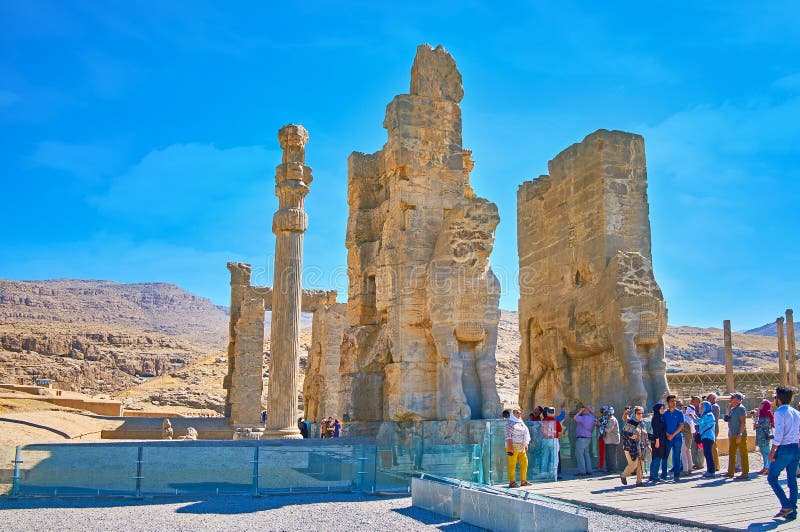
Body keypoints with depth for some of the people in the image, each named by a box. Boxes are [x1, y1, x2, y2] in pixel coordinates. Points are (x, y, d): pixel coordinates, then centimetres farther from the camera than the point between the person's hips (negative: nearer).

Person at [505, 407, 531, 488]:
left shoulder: (521, 422, 18)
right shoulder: (510, 423, -6)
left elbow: (526, 433, 23)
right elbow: (507, 435, -13)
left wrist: (526, 444, 16)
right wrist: (510, 447, -19)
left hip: (521, 447, 8)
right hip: (513, 447, -8)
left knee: (524, 463, 10)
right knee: (512, 464, -6)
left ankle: (523, 481, 19)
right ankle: (512, 482, -3)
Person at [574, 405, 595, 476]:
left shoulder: (585, 417, -18)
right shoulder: (592, 418, 13)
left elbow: (575, 418, -13)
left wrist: (580, 411, 1)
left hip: (581, 438, -10)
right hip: (588, 438, 10)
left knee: (579, 454, -6)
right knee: (586, 454, 13)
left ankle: (582, 471, -9)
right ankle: (588, 470, 12)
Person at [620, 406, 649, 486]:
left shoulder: (642, 424, 14)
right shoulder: (629, 423, -6)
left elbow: (645, 435, 21)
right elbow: (624, 433, -9)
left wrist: (647, 444, 15)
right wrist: (630, 436, -25)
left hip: (641, 448, 6)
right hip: (632, 447, -6)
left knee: (640, 464, 2)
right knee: (633, 464, -9)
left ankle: (639, 481, 10)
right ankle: (623, 475, 14)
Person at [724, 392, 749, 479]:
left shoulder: (741, 408, -11)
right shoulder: (732, 409, 14)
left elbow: (743, 422, -18)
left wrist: (740, 435, -23)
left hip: (740, 435, -9)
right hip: (732, 435, 9)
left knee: (743, 454, -2)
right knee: (731, 453, 11)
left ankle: (745, 473, 3)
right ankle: (730, 472, 17)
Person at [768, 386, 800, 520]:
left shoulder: (779, 412, -12)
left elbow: (779, 434, -19)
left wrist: (772, 451, -15)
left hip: (784, 449, -7)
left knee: (772, 478, 3)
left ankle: (786, 505, -7)